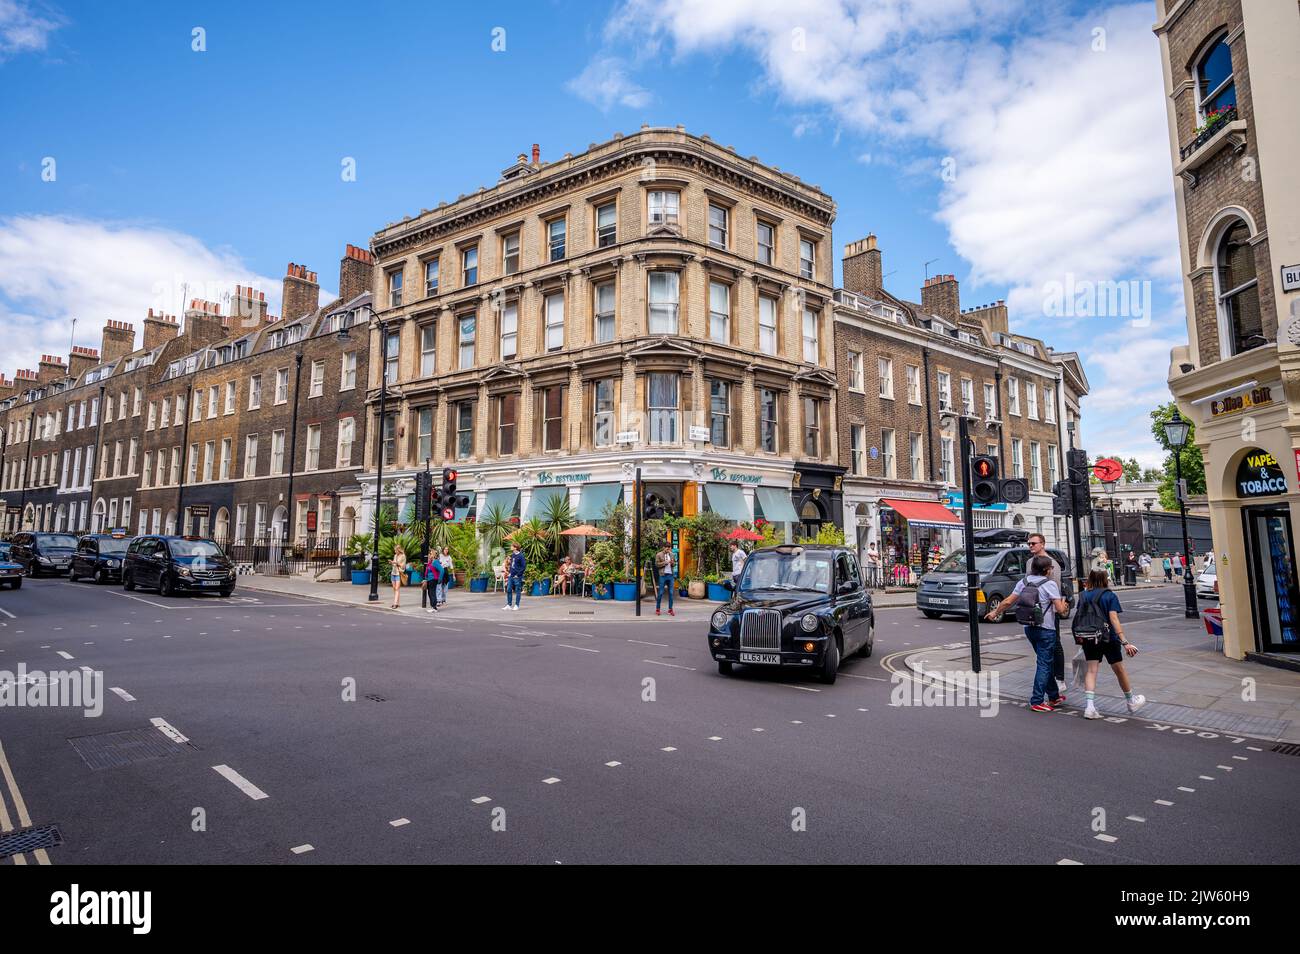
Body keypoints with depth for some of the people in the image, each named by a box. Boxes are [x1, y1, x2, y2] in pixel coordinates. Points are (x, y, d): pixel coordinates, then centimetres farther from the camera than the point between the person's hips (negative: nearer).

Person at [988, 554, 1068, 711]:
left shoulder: (1023, 582, 5)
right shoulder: (1050, 584, -12)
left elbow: (1008, 601, 6)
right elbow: (1060, 609, -15)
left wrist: (995, 612, 19)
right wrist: (1063, 603, 7)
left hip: (1029, 628, 6)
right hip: (1045, 629, -6)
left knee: (1045, 662, 20)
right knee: (1044, 664, -1)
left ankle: (1053, 696, 31)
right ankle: (1037, 701, -2)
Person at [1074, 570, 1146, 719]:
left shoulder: (1084, 595, 2)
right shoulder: (1110, 596, -6)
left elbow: (1079, 616, 1)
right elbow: (1113, 618, -16)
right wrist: (1124, 642, -19)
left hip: (1089, 638, 2)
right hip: (1108, 638, -2)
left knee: (1091, 670, 1)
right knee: (1119, 670, 16)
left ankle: (1090, 706, -12)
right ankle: (1131, 701, 37)